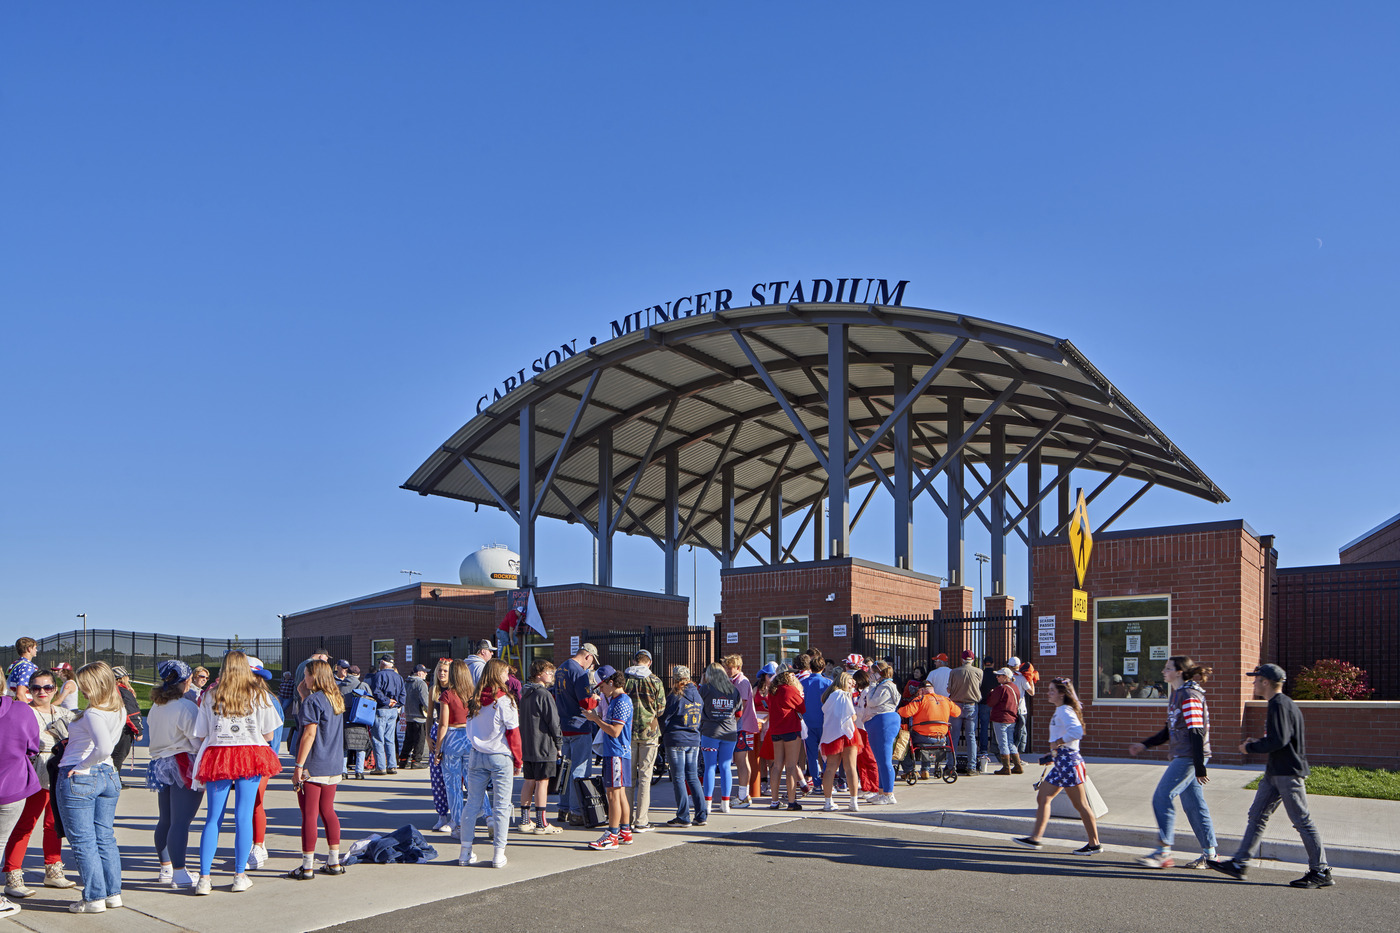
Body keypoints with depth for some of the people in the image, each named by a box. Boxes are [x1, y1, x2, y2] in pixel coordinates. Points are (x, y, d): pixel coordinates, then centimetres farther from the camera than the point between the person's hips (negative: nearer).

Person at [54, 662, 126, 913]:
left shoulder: (93, 714, -21)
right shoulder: (119, 711, 4)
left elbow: (104, 748, -34)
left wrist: (82, 767, -21)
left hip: (78, 778, -8)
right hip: (108, 775, 8)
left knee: (82, 842, 3)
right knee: (105, 837, 15)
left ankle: (94, 898, 7)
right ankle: (113, 893, 19)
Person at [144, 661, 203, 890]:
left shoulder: (156, 706, 10)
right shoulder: (186, 707, -15)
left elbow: (151, 728, 19)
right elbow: (198, 740, -15)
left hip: (160, 764, 9)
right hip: (185, 766, -9)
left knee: (166, 820, 15)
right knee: (181, 821, -7)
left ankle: (166, 869, 24)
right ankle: (179, 874, -6)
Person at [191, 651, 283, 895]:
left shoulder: (210, 696, 5)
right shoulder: (260, 695, 3)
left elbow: (201, 736, 6)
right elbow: (269, 734, 3)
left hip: (217, 755, 1)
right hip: (251, 755, -1)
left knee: (213, 818, 7)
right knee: (244, 816, 2)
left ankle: (204, 877, 4)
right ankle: (240, 875, 6)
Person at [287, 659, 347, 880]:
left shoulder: (313, 700, -13)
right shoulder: (338, 699, 11)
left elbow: (310, 733, -18)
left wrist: (299, 766, -16)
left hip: (313, 767, -8)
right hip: (334, 766, 8)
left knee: (309, 815, -2)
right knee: (328, 812, 16)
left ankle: (307, 867, 2)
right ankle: (334, 862, 19)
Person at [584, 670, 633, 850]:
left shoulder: (622, 702, -16)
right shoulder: (615, 700, 17)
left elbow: (615, 731, -20)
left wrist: (596, 719, -13)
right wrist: (597, 719, 11)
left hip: (617, 754, -11)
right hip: (612, 753, 11)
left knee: (613, 794, -7)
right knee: (620, 794, 14)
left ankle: (612, 836, -5)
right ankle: (625, 832, 21)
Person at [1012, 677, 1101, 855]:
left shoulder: (1065, 711, -14)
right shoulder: (1060, 711, 16)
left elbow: (1077, 732, -31)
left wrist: (1057, 742, -21)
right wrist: (1053, 754, 15)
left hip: (1069, 761, -11)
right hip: (1060, 762, 11)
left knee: (1080, 804, -2)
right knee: (1042, 797, 9)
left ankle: (1094, 844, 7)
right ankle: (1035, 838, 12)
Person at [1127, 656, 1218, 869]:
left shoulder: (1189, 696, -16)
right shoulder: (1176, 695, 16)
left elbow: (1196, 733, -20)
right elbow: (1171, 730, 23)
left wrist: (1199, 767, -21)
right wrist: (1144, 745, 17)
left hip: (1189, 758, -10)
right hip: (1181, 757, 10)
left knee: (1162, 797, -8)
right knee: (1193, 804, 12)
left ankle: (1163, 852, -3)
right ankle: (1209, 853, 18)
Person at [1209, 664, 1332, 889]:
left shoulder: (1280, 705, -17)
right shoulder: (1279, 704, 15)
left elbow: (1279, 741, -24)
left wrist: (1250, 748, -12)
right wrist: (1257, 742, 13)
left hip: (1288, 772, -11)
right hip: (1275, 772, 11)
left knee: (1302, 820, -3)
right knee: (1257, 815, 9)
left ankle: (1322, 872, 6)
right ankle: (1239, 863, 12)